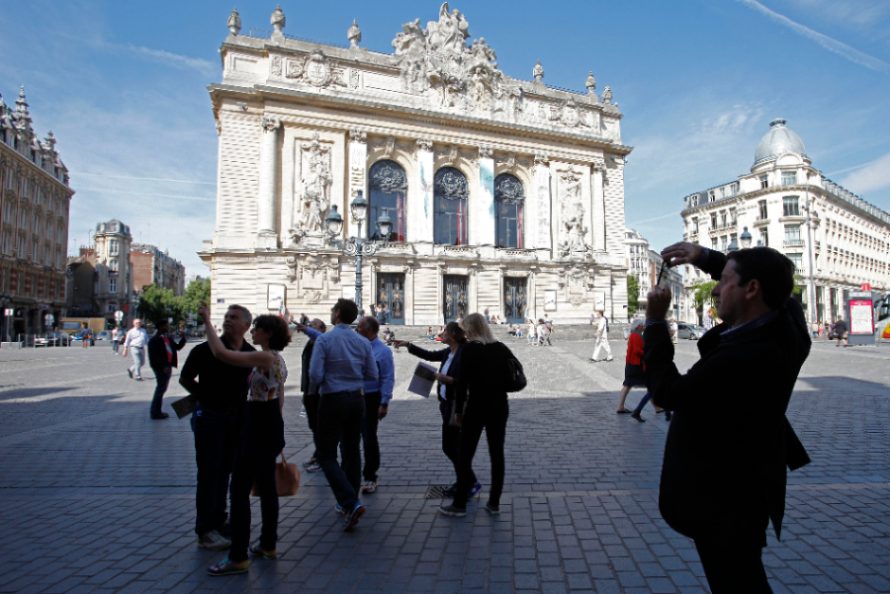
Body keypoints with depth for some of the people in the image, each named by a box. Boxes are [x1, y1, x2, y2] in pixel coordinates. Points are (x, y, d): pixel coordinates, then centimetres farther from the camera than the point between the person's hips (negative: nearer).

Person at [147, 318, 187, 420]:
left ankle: (156, 411, 27)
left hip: (167, 367, 9)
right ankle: (156, 413, 8)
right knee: (161, 389, -2)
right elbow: (153, 356, -19)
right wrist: (164, 366, -25)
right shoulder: (155, 340, -13)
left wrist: (182, 338, -1)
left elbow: (178, 347, 14)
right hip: (160, 368, -9)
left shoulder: (167, 338, 12)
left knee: (162, 388, 16)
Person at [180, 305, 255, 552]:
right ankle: (205, 530, 12)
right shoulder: (205, 350, -12)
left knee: (224, 471, 16)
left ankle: (218, 521, 30)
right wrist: (206, 397, 0)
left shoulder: (251, 353, 1)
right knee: (209, 473, 1)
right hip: (210, 417, -5)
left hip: (237, 417, 5)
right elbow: (185, 379, -1)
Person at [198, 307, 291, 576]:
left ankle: (238, 557, 4)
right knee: (266, 485, 17)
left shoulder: (264, 357, -19)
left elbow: (221, 353, -27)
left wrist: (208, 322, -16)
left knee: (240, 489, -3)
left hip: (258, 429, -10)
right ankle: (268, 544, 28)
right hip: (271, 425, 10)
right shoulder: (278, 359, 12)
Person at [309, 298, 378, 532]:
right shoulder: (363, 342, 1)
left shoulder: (324, 340, -12)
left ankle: (351, 503, -12)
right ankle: (348, 504, 26)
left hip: (333, 401, -5)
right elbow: (373, 375, 4)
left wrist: (330, 375, 5)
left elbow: (315, 375, -17)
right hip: (356, 399, 5)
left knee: (327, 455, 2)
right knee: (352, 451, 16)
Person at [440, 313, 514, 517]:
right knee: (497, 455, 11)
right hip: (500, 407, 5)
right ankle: (494, 503, 18)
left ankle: (459, 504, 13)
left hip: (476, 408, -5)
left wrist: (458, 410, -5)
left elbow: (462, 381, -12)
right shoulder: (502, 348, 5)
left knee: (464, 456, 6)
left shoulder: (470, 348, -10)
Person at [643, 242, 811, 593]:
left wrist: (655, 322, -20)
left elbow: (667, 392, -25)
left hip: (724, 494, -8)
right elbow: (764, 278, 10)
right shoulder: (787, 321, -11)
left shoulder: (741, 357, -38)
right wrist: (705, 257, -1)